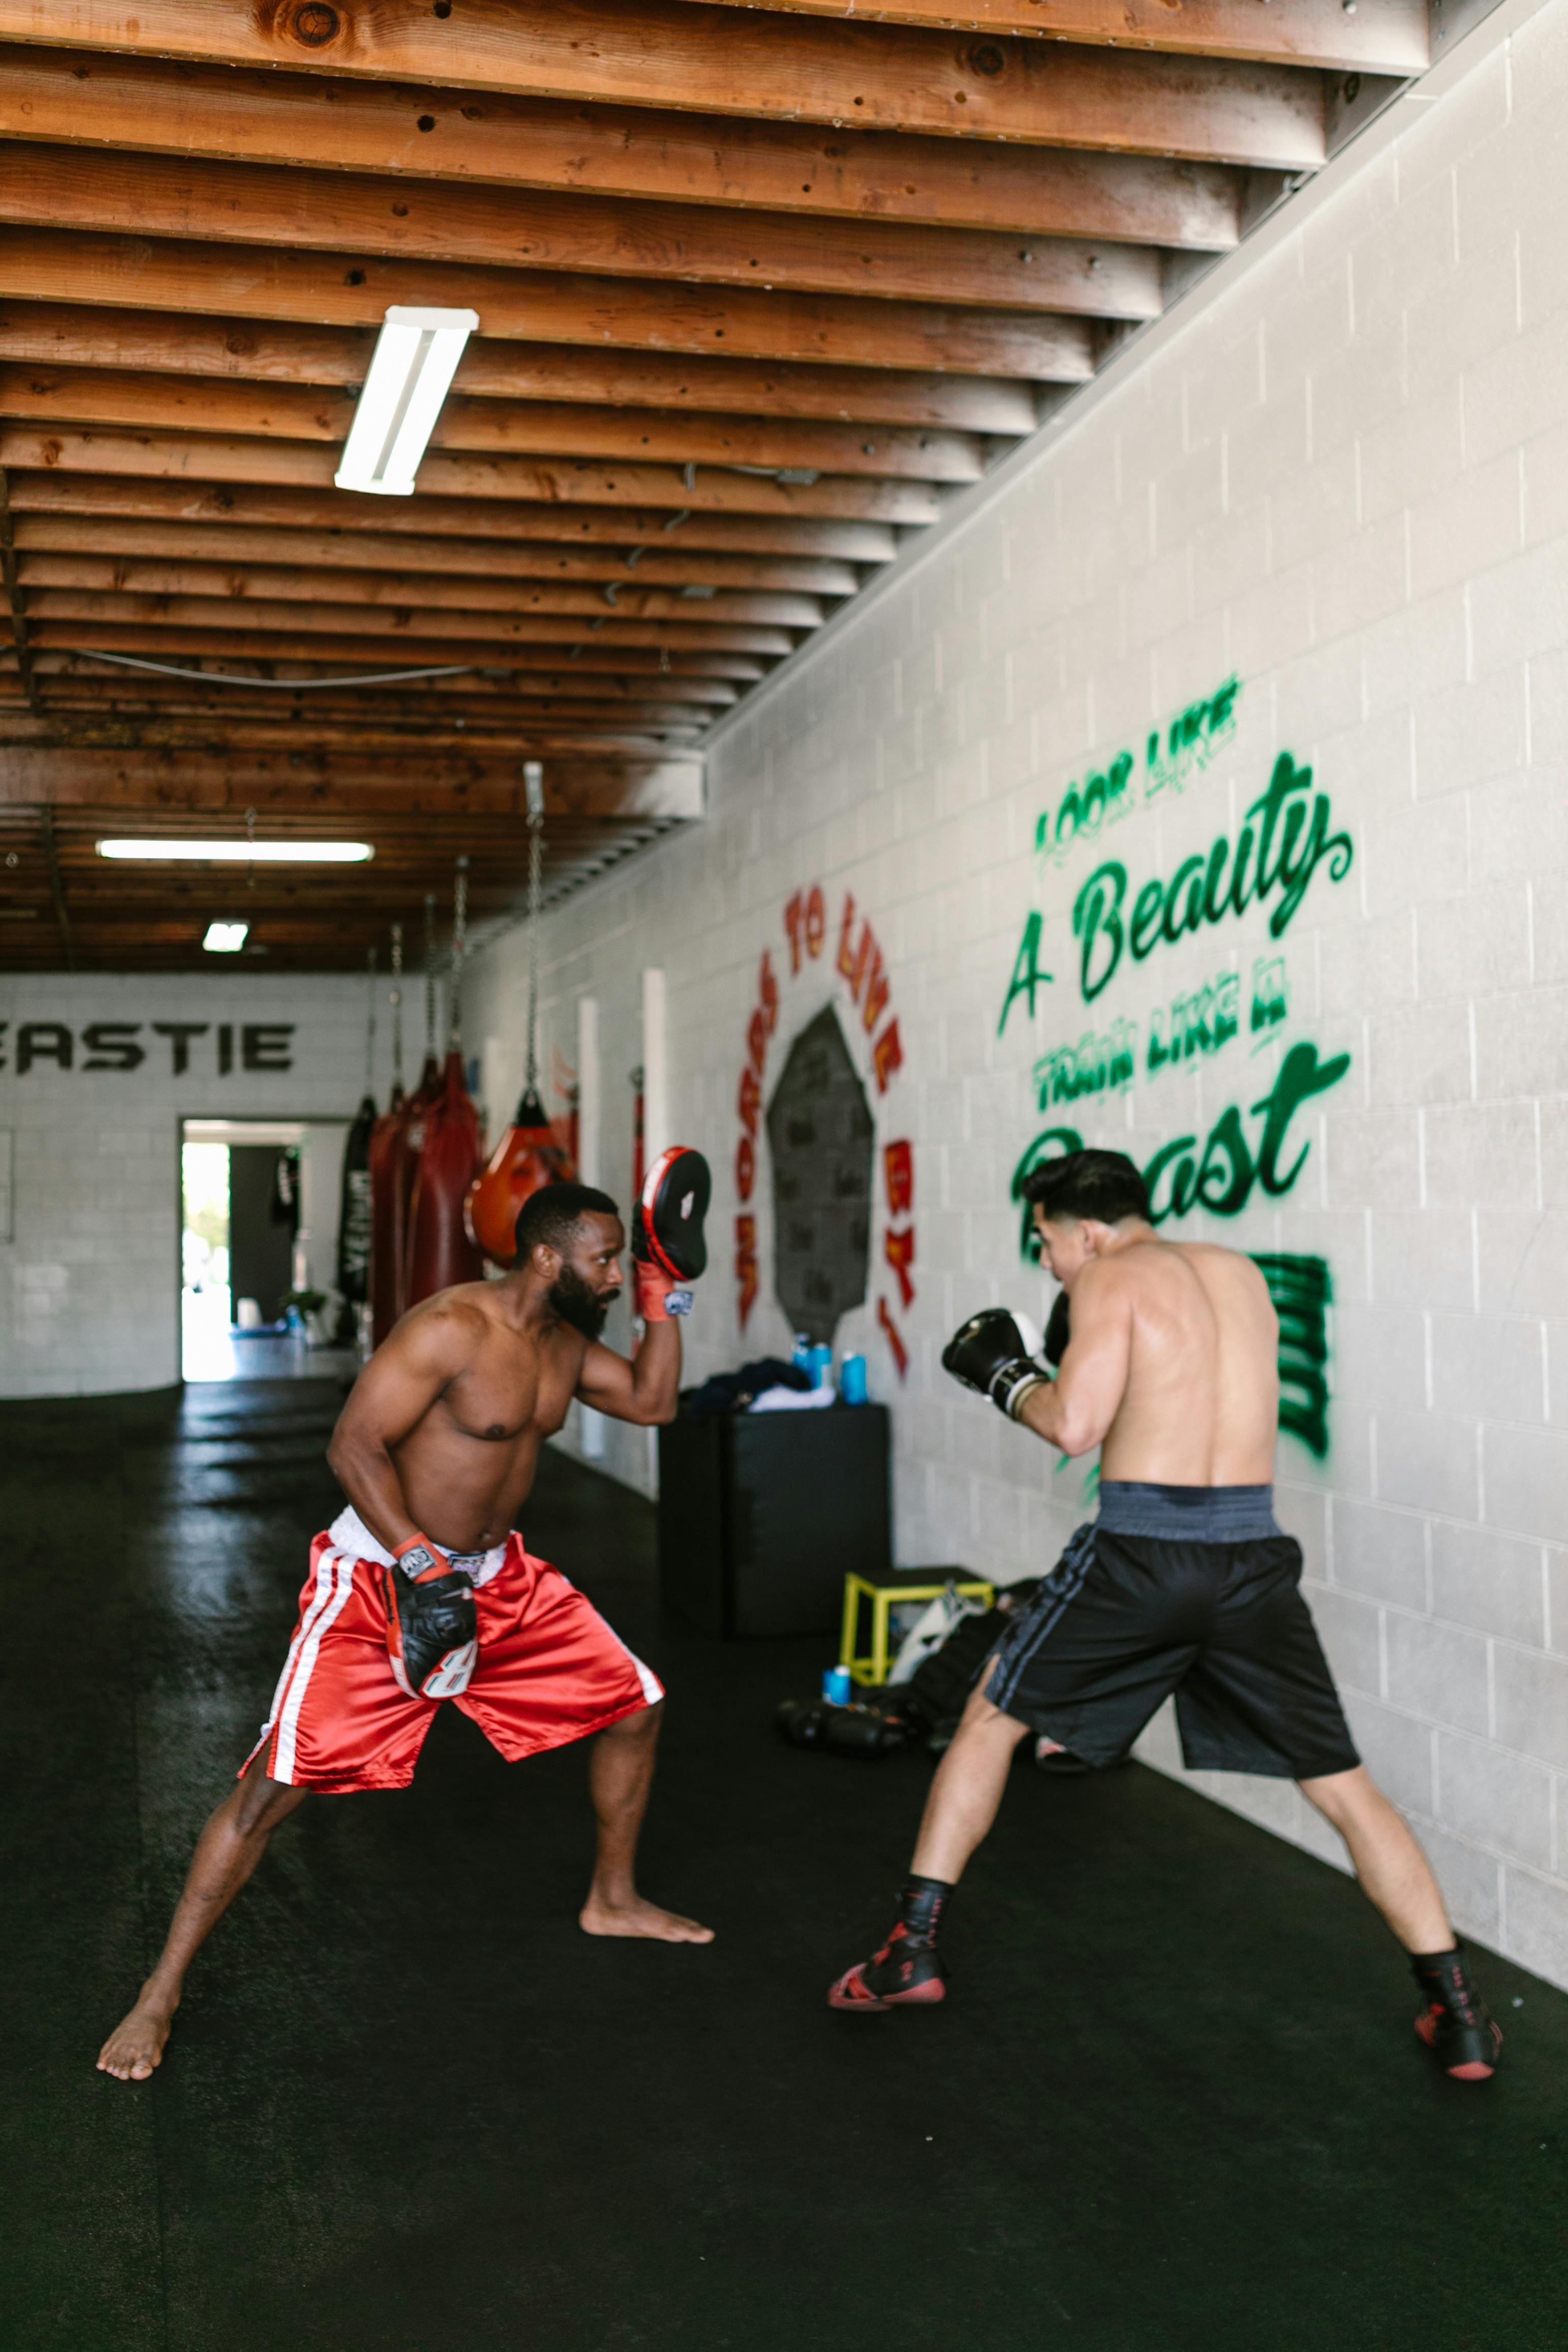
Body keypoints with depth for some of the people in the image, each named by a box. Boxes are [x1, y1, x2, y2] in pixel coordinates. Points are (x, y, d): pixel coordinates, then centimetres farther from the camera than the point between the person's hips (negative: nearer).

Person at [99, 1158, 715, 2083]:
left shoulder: (565, 1343, 4)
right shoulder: (453, 1329, -22)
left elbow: (653, 1401, 13)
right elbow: (356, 1444, -23)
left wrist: (669, 1292, 3)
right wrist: (421, 1567, -29)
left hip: (499, 1577, 8)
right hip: (383, 1575, -8)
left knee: (636, 1703, 9)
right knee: (278, 1781, -13)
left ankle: (613, 1900, 30)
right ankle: (163, 1991, 2)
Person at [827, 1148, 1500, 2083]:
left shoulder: (1110, 1280, -2)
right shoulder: (1241, 1274, 16)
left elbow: (1074, 1426, -14)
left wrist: (1004, 1374, 4)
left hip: (1140, 1550, -4)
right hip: (1253, 1552, 4)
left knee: (989, 1722, 16)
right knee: (1342, 1786, 14)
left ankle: (913, 1950, 17)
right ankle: (1460, 2015, 12)